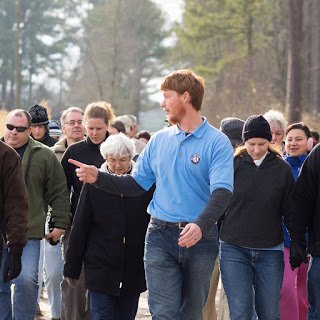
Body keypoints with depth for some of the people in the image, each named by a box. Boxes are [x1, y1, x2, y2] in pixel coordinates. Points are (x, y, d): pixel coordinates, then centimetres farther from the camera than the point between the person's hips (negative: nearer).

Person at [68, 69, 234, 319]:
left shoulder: (217, 142, -7)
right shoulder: (159, 140, 10)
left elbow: (222, 192, -19)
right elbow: (136, 185, 16)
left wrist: (201, 225, -35)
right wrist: (98, 177, 2)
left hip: (200, 239, -3)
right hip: (161, 236, 3)